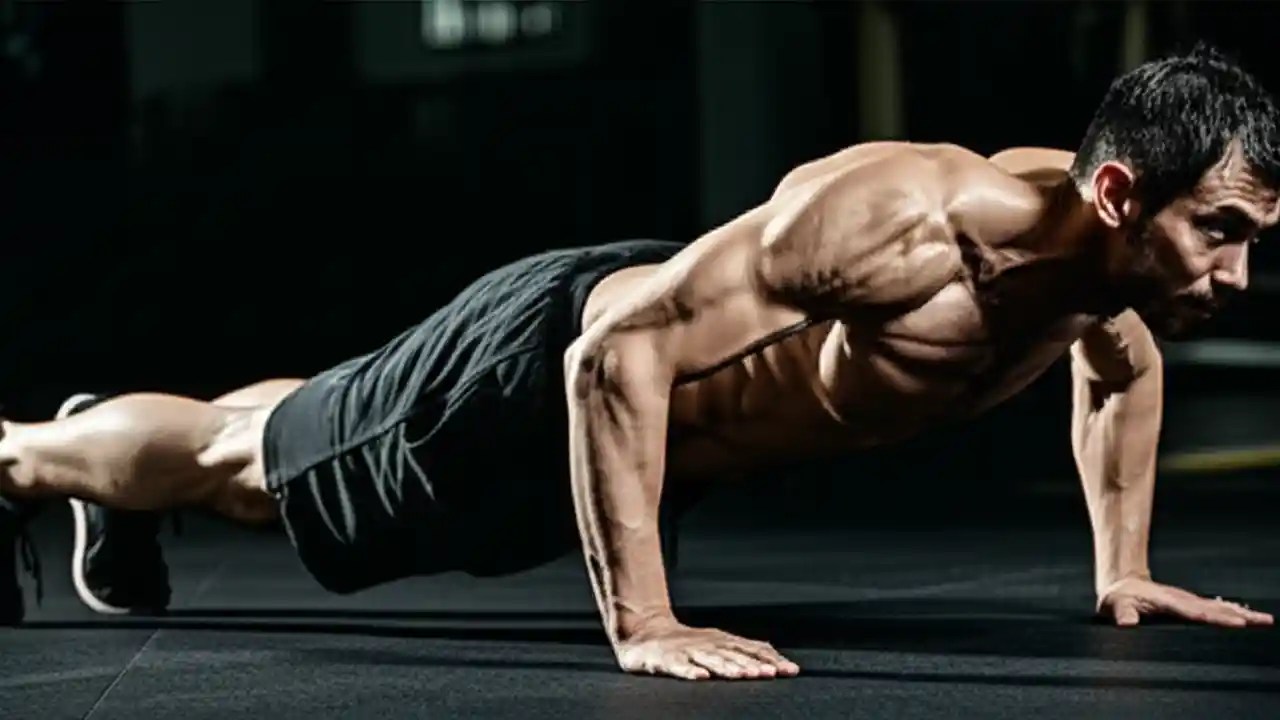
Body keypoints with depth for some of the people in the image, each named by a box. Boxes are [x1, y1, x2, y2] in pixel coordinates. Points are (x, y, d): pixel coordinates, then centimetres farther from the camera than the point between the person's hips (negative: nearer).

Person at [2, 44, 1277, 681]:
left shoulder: (1110, 264, -19)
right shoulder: (898, 219, -43)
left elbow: (1123, 365, 10)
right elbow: (618, 347, -41)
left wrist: (1121, 567, 4)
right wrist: (640, 622, -41)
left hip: (675, 407, 7)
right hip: (551, 355, -7)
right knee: (232, 459, 17)